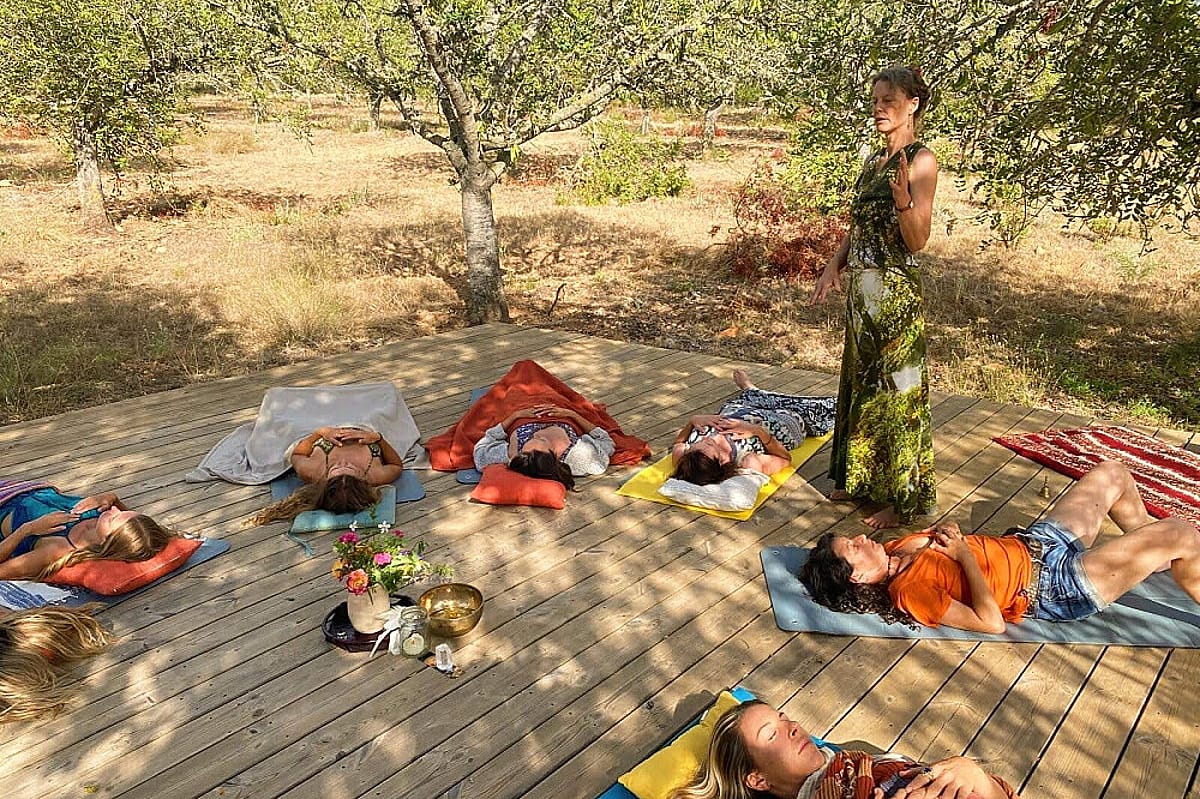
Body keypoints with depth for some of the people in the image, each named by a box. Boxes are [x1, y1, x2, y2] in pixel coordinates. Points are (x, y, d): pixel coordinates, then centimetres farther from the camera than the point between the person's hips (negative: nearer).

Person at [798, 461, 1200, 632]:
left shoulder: (896, 549, -5)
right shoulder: (909, 592, -31)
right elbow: (992, 622, -34)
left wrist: (946, 533, -10)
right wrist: (964, 554, -27)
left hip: (1033, 543, 9)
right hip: (1057, 587, -8)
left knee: (1111, 473, 21)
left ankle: (1148, 543, 44)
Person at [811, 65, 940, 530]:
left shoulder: (920, 161, -10)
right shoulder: (874, 161, 14)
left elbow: (917, 240, -15)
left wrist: (903, 200, -32)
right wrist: (834, 266, 4)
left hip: (894, 291, -8)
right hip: (862, 288, 8)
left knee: (895, 389, 0)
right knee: (861, 382, 15)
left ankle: (903, 497, 13)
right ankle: (863, 479, 31)